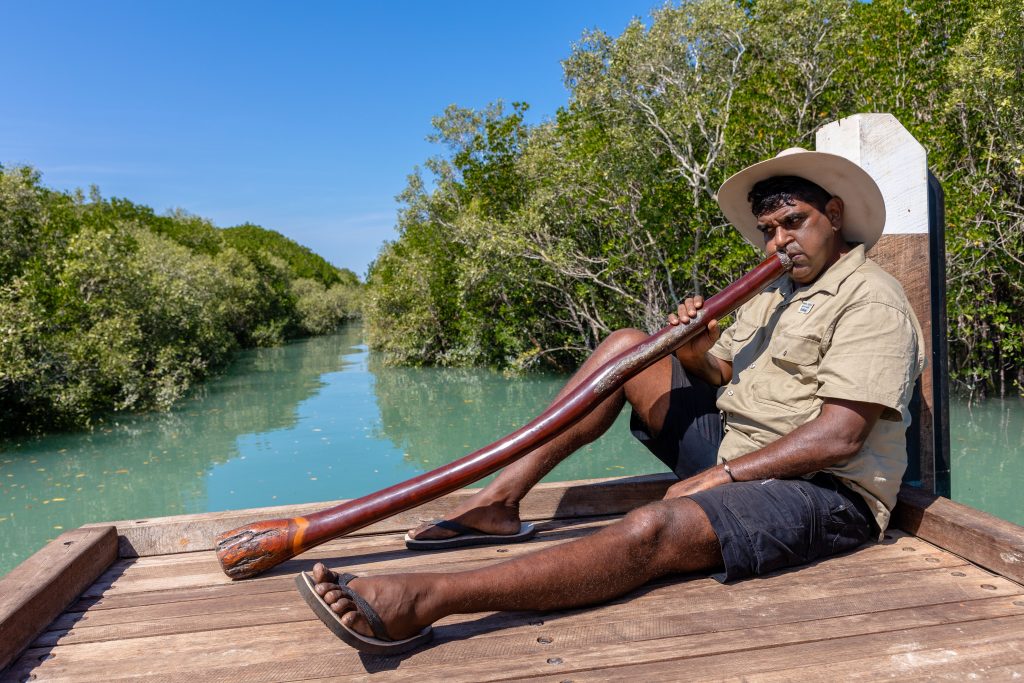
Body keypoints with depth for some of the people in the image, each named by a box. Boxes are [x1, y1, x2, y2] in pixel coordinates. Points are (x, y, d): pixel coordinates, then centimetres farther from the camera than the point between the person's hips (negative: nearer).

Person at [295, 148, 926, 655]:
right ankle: (499, 501, -9)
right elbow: (717, 374, 12)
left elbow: (837, 437, -20)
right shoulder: (775, 291, 18)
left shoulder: (870, 299, -9)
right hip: (734, 456, 8)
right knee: (627, 346, -2)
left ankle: (419, 602, -46)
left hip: (823, 493, -8)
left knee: (654, 531, -37)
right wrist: (694, 347, -11)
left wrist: (720, 474, -20)